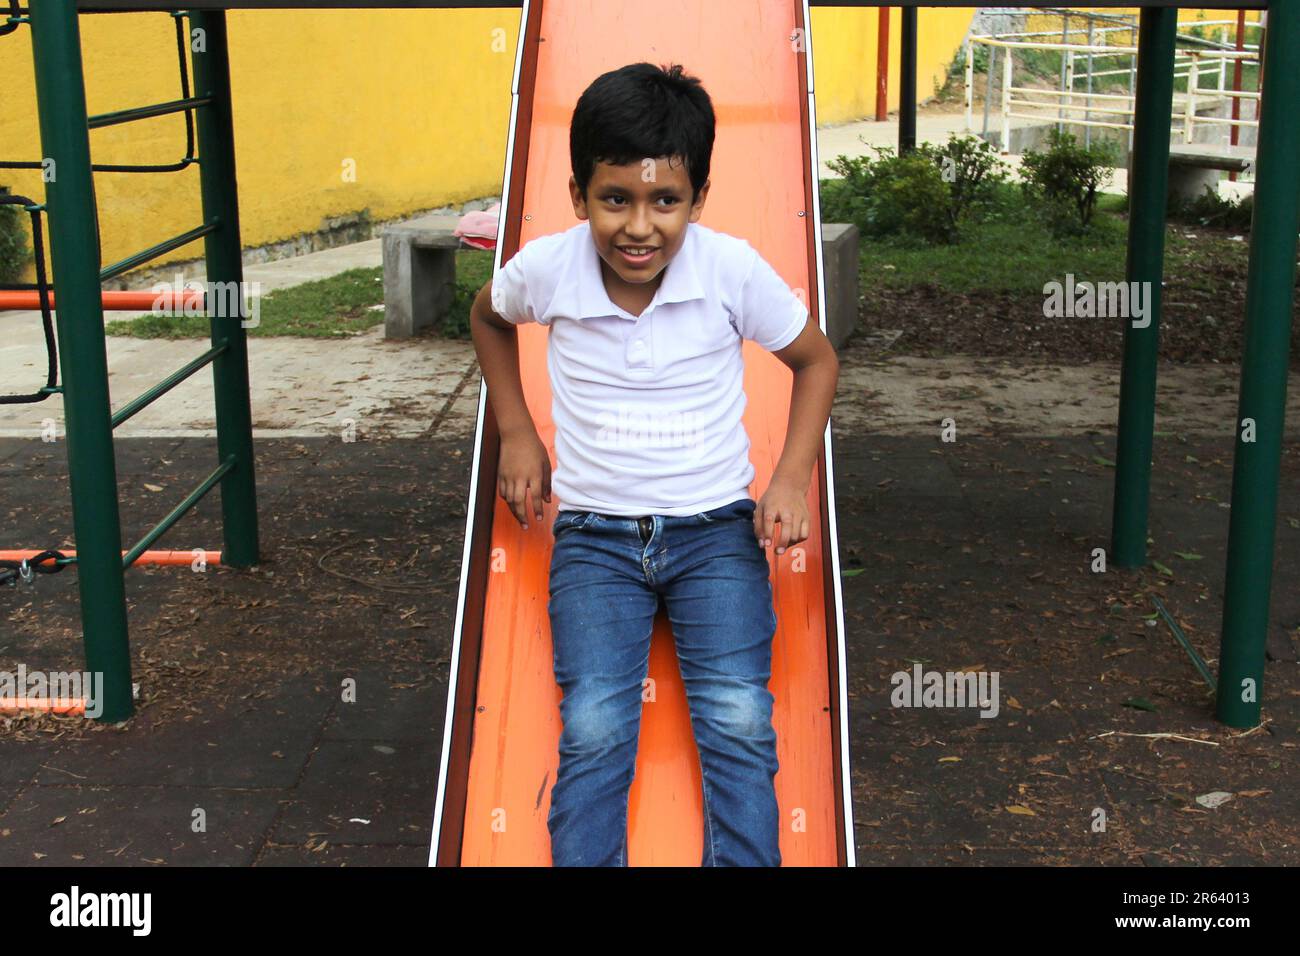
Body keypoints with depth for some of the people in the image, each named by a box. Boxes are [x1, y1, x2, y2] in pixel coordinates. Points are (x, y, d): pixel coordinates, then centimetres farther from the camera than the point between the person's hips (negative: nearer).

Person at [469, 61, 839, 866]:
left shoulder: (734, 269, -12)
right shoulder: (545, 270, -9)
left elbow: (817, 361, 5)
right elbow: (489, 318, 17)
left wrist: (792, 479, -5)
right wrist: (516, 432, 10)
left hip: (716, 527, 0)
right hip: (594, 534, 1)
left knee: (738, 721, -17)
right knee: (594, 731, -16)